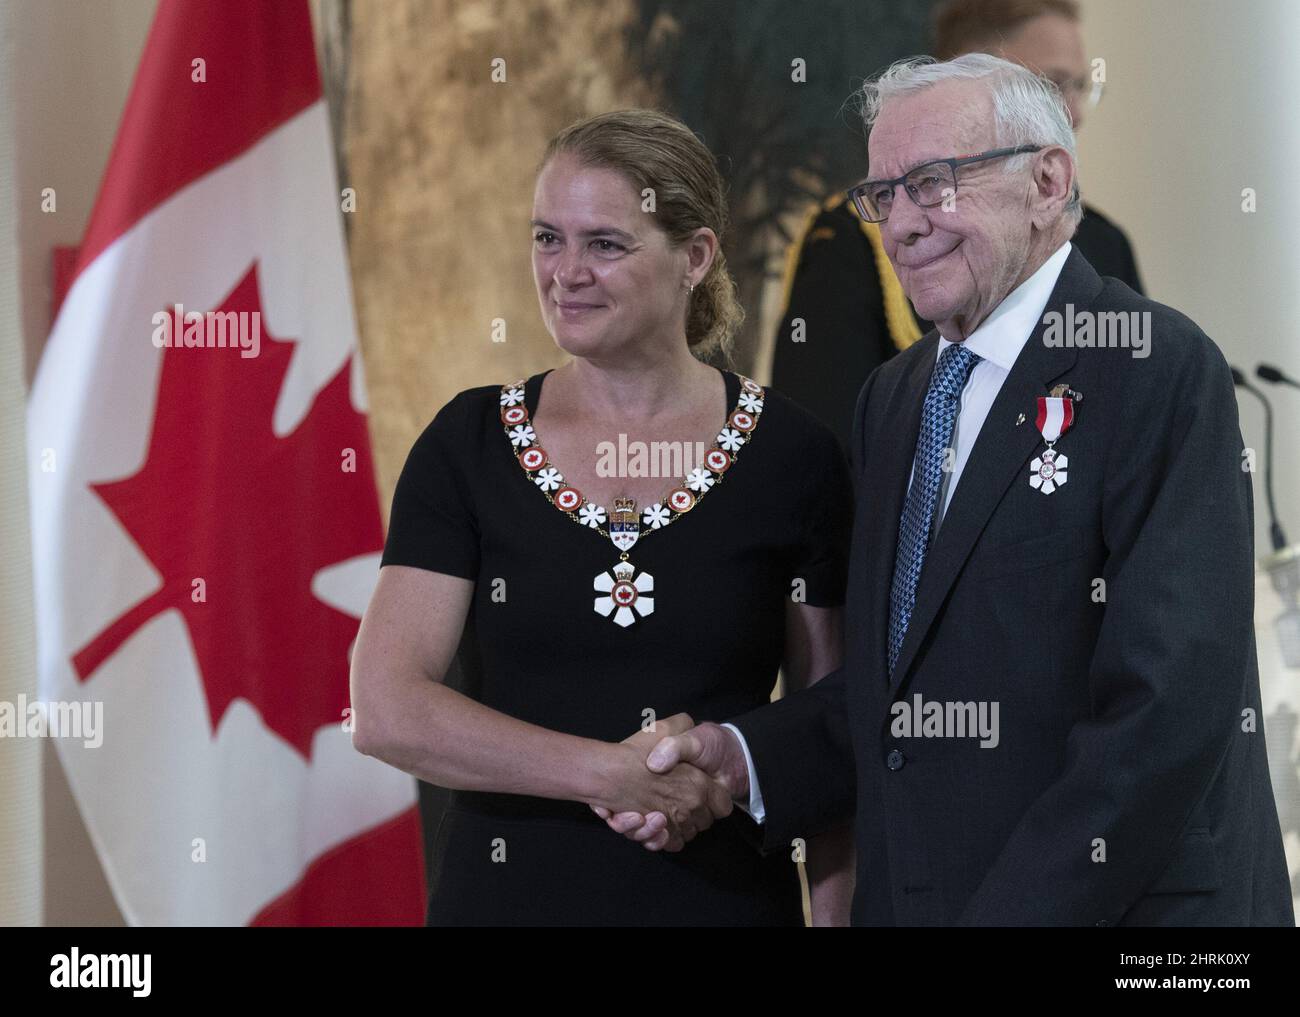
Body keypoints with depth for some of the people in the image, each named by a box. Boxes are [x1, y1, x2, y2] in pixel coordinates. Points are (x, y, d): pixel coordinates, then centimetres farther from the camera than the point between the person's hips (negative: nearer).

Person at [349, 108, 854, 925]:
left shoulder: (790, 457, -2)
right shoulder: (469, 444, -1)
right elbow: (385, 709, -8)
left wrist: (836, 917, -9)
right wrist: (611, 775, -16)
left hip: (723, 896, -1)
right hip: (507, 893, 1)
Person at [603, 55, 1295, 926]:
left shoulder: (1163, 371, -13)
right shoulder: (892, 397, 12)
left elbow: (1172, 708, -20)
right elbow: (892, 684, 14)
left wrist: (1018, 906, -22)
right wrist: (742, 761, -3)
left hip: (1127, 900, -7)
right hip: (907, 895, 7)